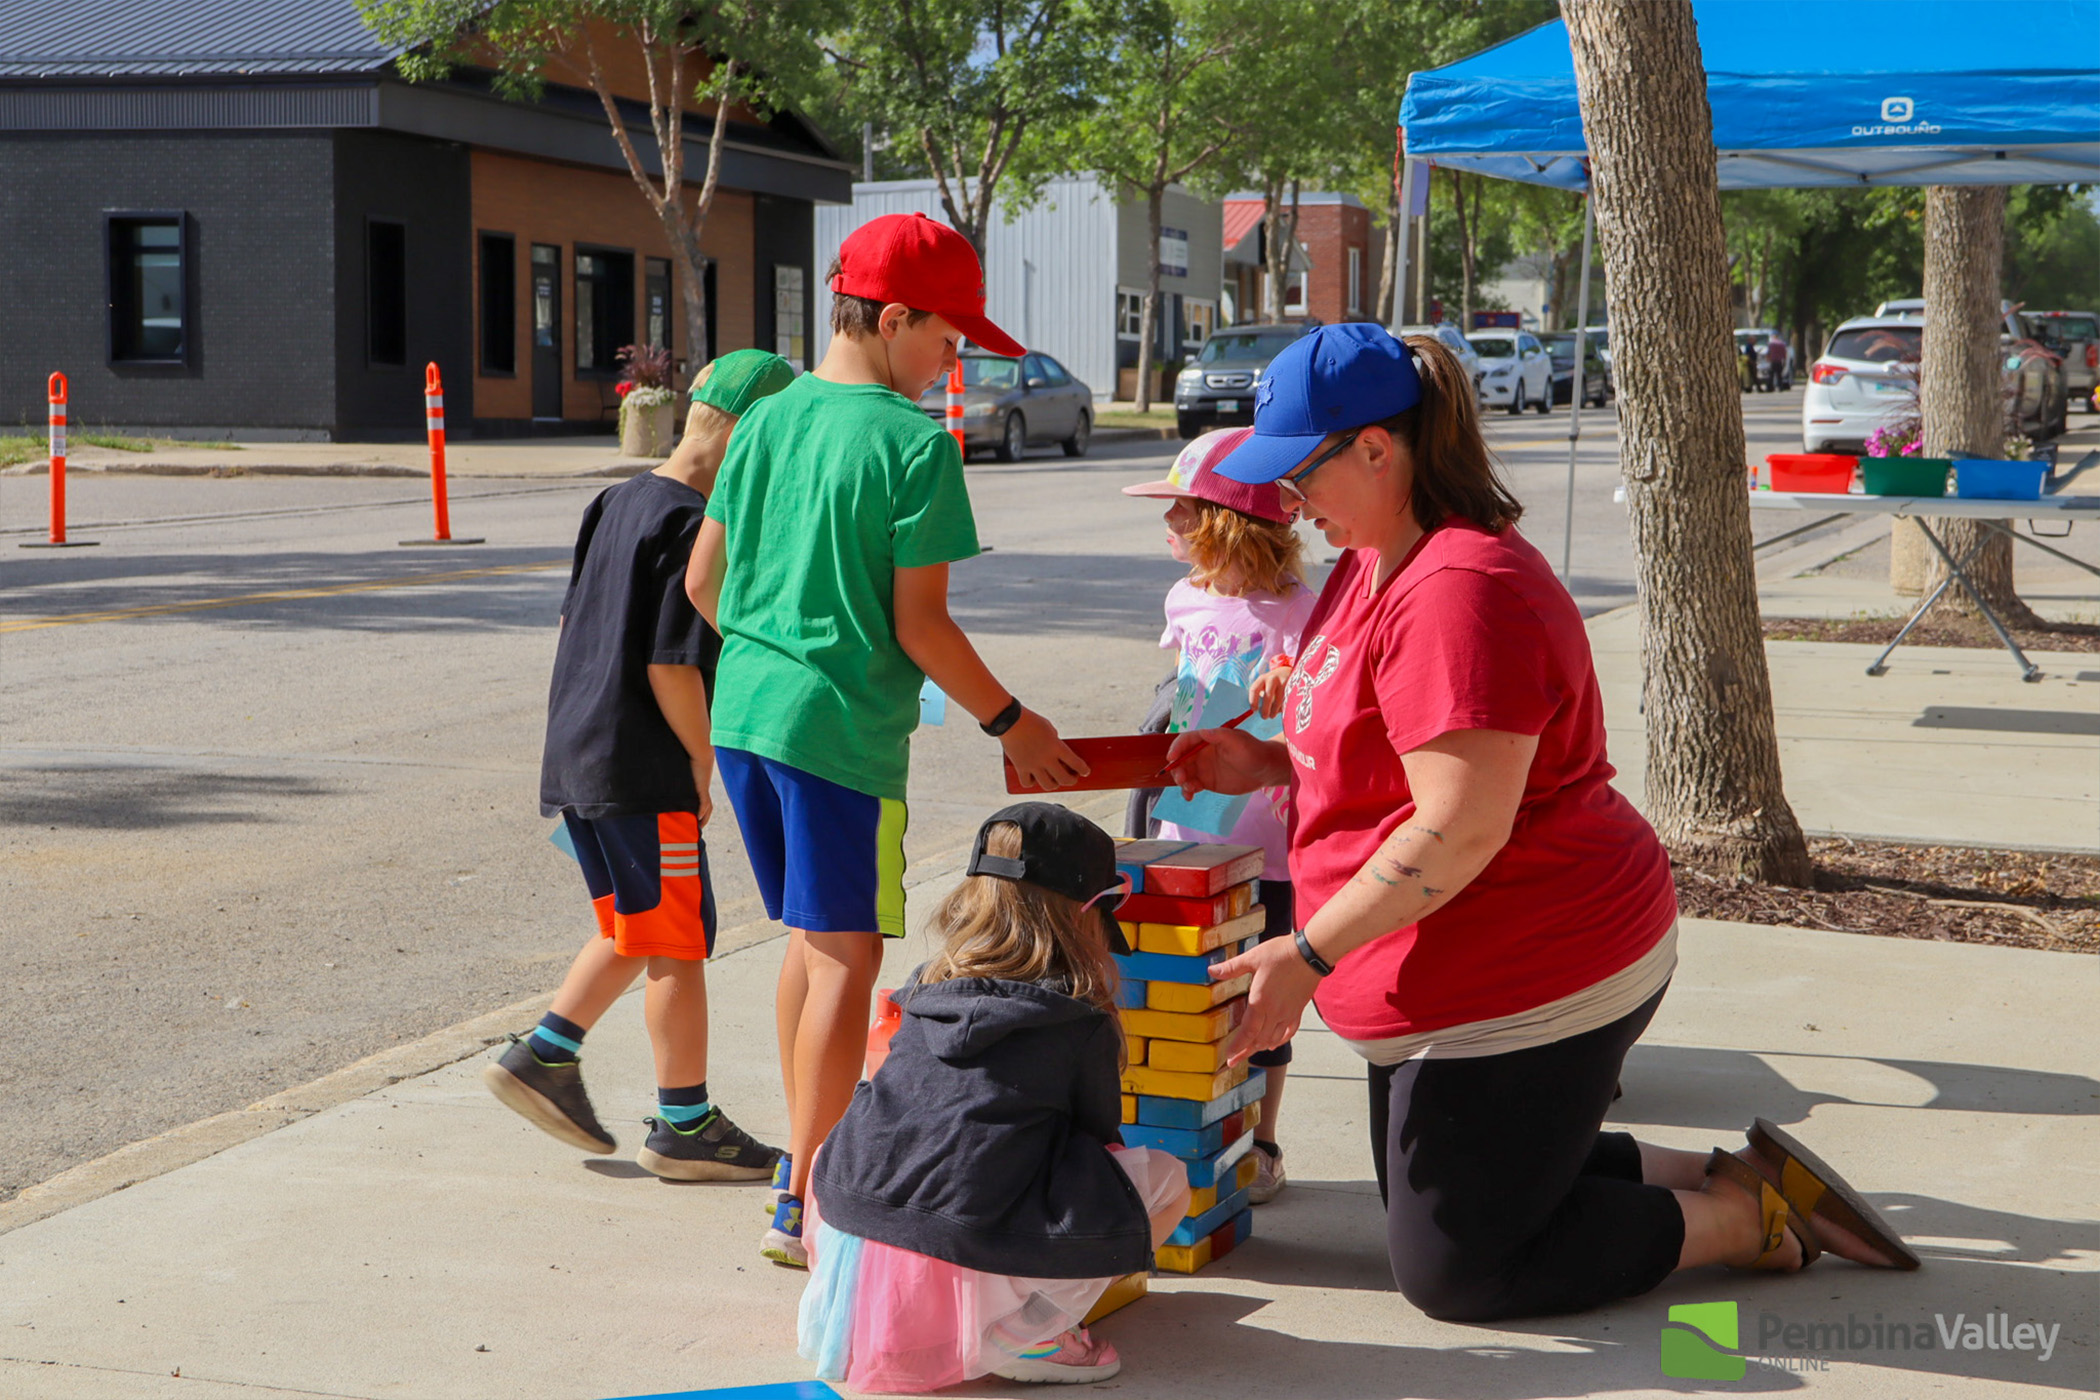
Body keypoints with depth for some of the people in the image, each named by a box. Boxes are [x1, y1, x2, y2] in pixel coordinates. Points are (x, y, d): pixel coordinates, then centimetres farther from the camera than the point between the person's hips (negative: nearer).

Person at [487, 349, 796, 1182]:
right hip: (643, 772, -9)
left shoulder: (619, 503, 11)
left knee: (634, 931, 21)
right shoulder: (695, 526, -17)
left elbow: (573, 624, 17)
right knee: (678, 944, 1)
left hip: (574, 755, 9)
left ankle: (543, 1056, 19)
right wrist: (702, 764, -8)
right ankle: (684, 1126, 9)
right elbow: (670, 666, -21)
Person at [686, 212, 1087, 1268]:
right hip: (841, 729, -8)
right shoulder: (915, 444, -11)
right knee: (847, 955, 1)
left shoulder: (767, 419, 9)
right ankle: (804, 1208, 5)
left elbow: (702, 582, 14)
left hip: (743, 713, 8)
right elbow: (919, 625, -13)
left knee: (812, 938, 19)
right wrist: (1009, 722, -1)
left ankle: (806, 1165, 29)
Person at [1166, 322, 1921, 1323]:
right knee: (1430, 1217, 21)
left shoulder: (1457, 591, -25)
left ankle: (1749, 1216, 9)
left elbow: (1460, 831, -29)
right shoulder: (1372, 565, 9)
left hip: (1527, 987, -11)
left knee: (1449, 1273, 0)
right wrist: (1267, 765, 5)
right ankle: (1730, 1181, 20)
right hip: (1450, 985, 11)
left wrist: (1307, 954, -26)